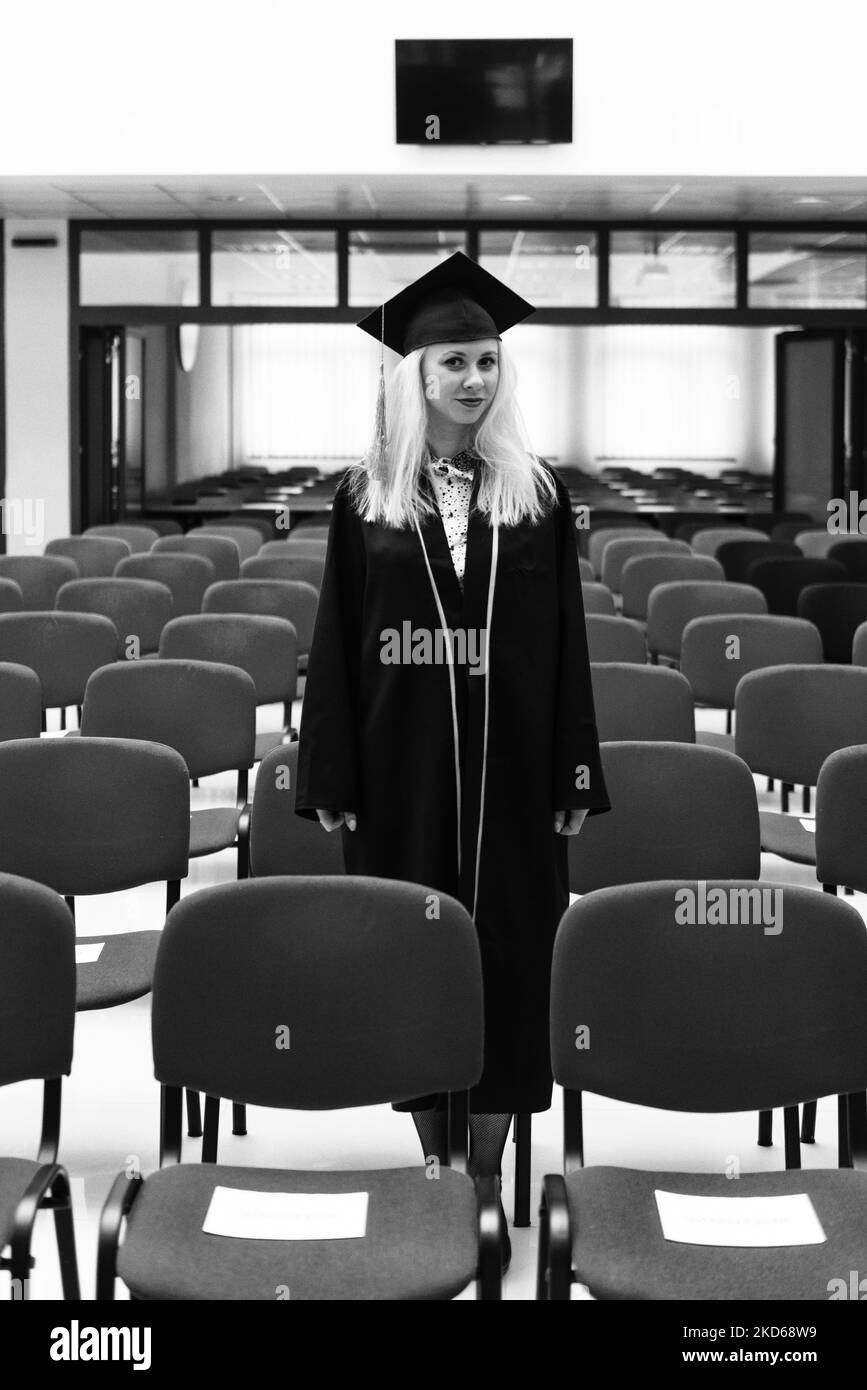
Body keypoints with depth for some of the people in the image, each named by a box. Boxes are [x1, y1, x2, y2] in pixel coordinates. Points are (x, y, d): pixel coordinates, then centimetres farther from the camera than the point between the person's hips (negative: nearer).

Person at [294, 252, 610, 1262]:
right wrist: (331, 777, -4)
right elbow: (336, 641, 1)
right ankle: (431, 1158, 21)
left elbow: (565, 644, 3)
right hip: (400, 764, 0)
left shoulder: (536, 496, 2)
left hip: (509, 763, 0)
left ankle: (487, 1168, 14)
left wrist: (574, 775, -2)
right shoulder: (367, 496, 1)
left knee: (507, 948, 3)